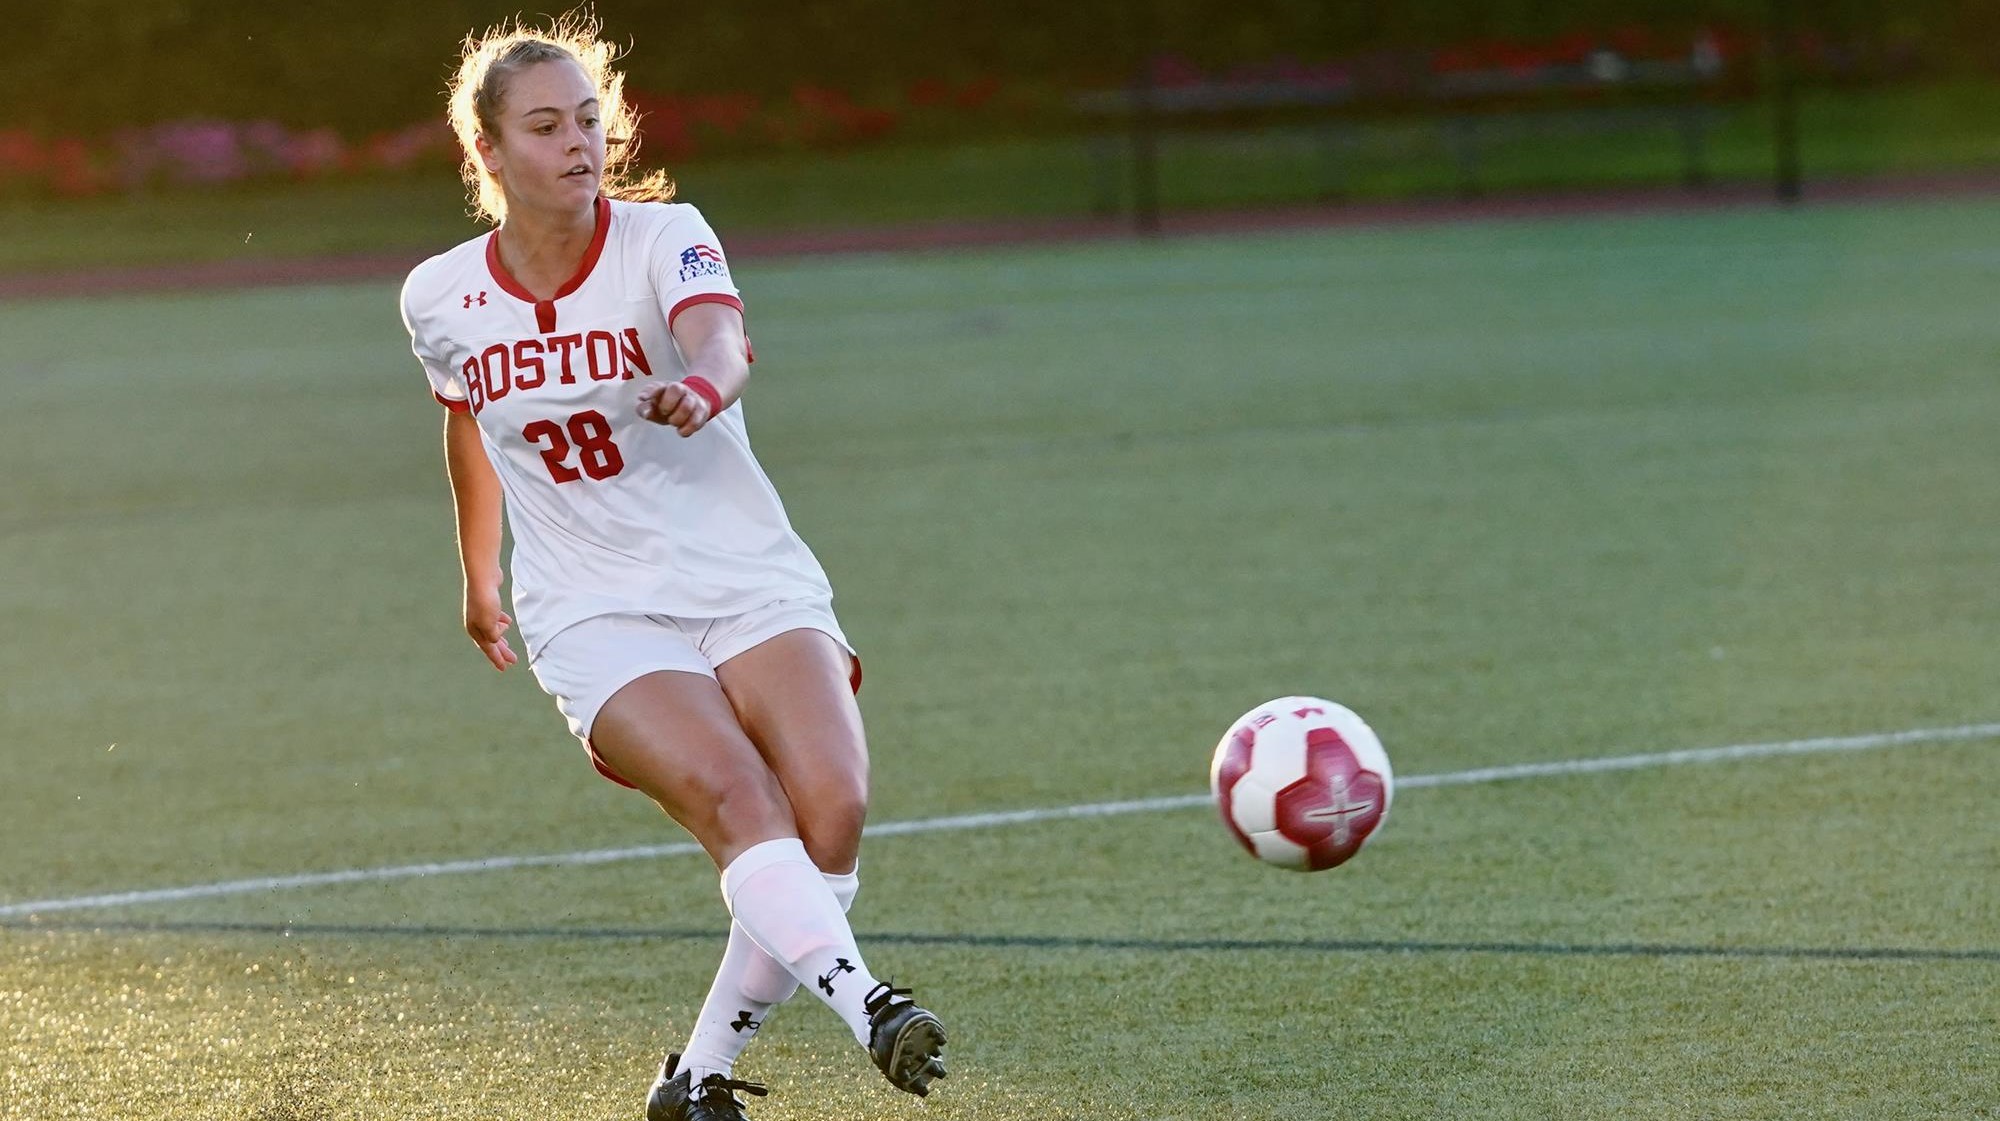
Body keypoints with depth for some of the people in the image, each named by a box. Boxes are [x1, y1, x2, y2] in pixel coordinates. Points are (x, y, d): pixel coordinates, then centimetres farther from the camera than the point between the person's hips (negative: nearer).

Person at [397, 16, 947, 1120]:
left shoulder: (664, 236, -8)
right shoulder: (442, 298, 2)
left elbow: (720, 341, -31)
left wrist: (704, 383, -55)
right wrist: (478, 578, 35)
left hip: (750, 584, 0)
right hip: (595, 616, 0)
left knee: (830, 809, -23)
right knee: (735, 797, -29)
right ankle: (867, 1007, -45)